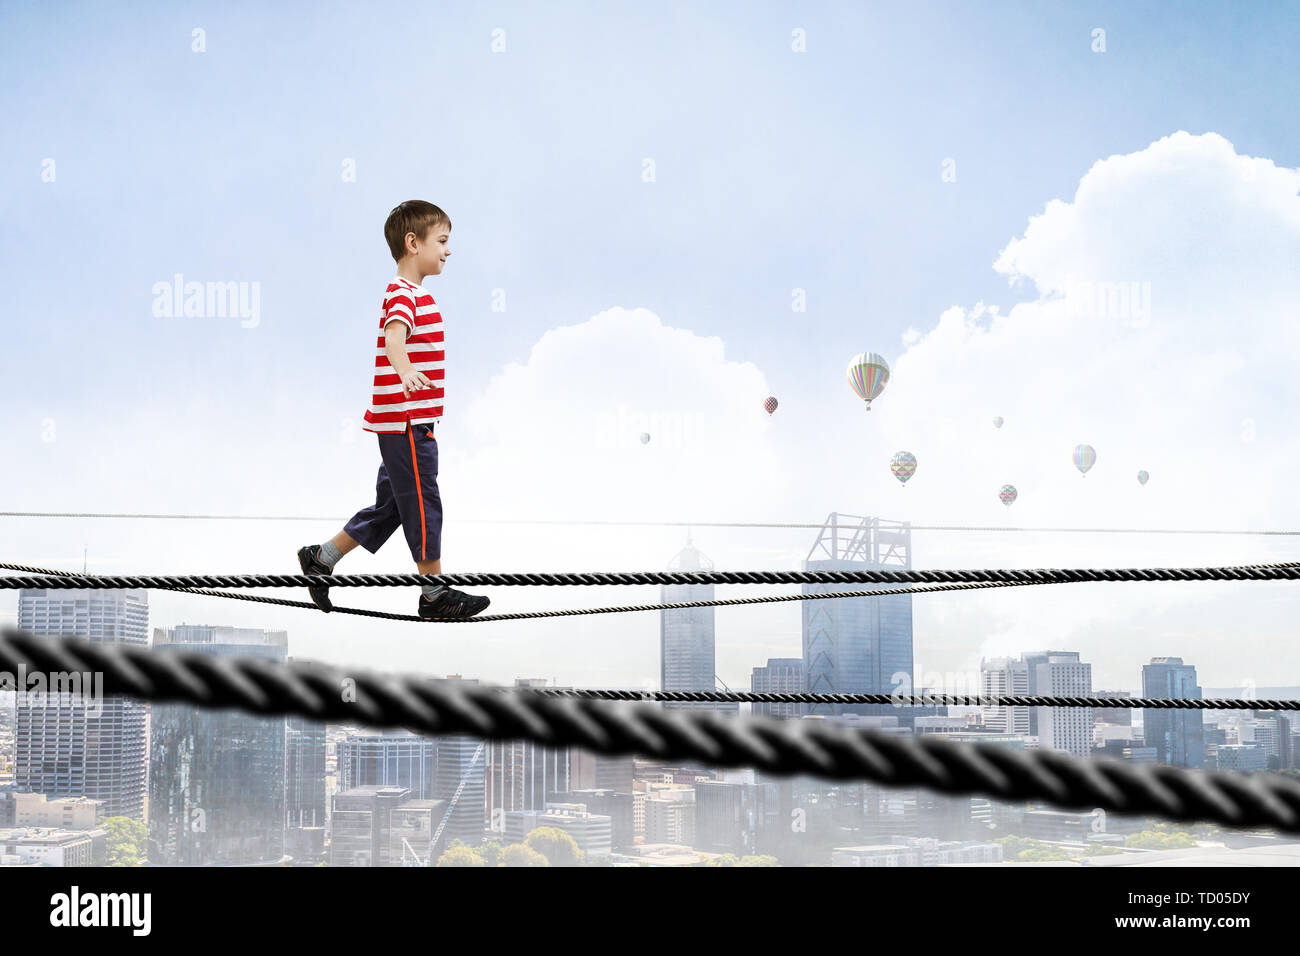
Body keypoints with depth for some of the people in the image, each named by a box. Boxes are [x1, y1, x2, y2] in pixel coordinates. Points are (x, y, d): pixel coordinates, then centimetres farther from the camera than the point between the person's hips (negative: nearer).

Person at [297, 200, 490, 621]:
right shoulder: (404, 294, -15)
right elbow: (393, 339, -36)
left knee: (392, 506, 15)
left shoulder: (412, 294, 18)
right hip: (407, 421, -10)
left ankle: (320, 558, 22)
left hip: (404, 422, 10)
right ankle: (435, 595, 2)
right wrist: (406, 372, -55)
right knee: (423, 506, -4)